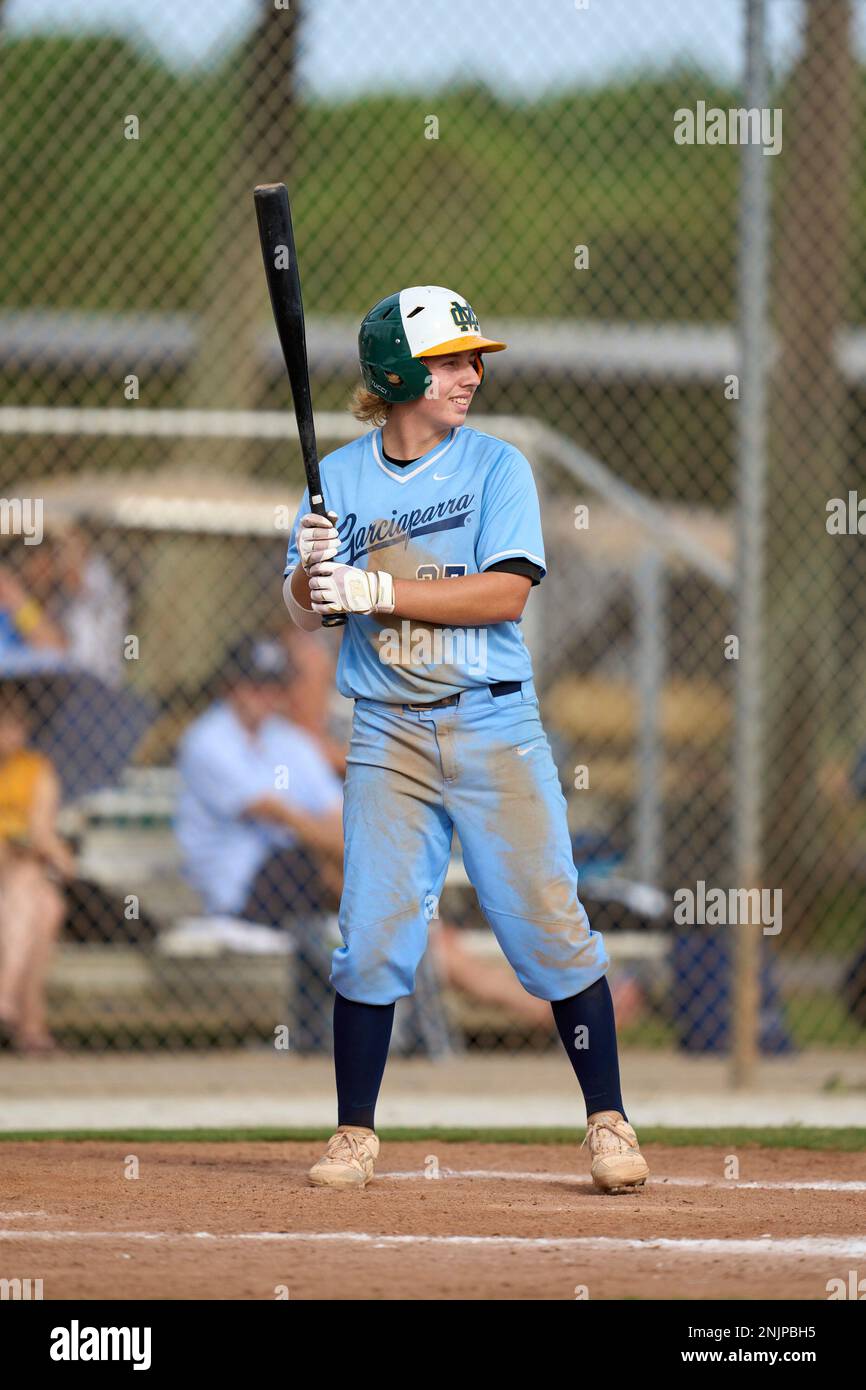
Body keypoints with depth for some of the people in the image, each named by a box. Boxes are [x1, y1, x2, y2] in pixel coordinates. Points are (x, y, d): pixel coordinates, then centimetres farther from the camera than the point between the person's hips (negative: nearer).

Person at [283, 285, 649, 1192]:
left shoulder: (496, 467, -1)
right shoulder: (341, 477, 6)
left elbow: (506, 593, -13)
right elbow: (304, 611, 5)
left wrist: (375, 588, -18)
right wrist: (311, 568, -18)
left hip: (494, 725, -1)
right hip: (390, 735, 2)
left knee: (552, 927, -3)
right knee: (371, 937, -3)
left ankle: (607, 1121, 6)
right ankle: (354, 1135, 8)